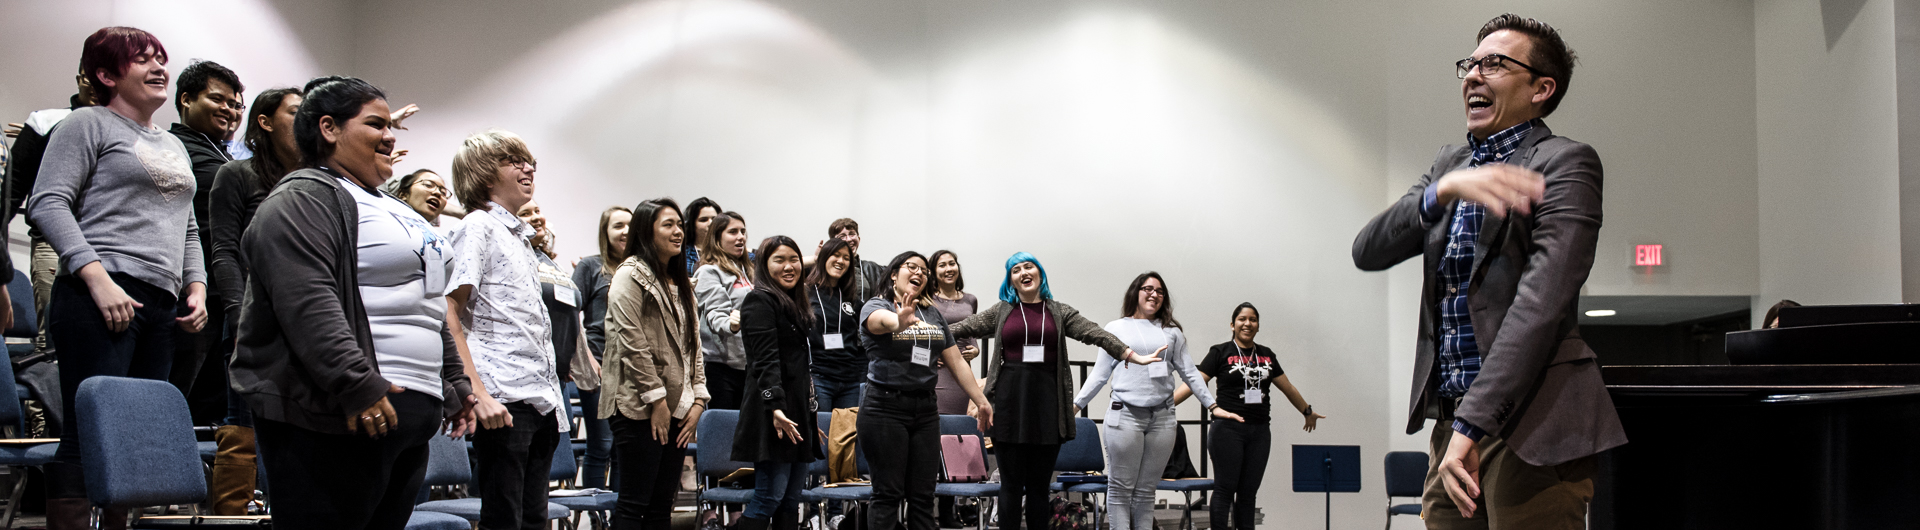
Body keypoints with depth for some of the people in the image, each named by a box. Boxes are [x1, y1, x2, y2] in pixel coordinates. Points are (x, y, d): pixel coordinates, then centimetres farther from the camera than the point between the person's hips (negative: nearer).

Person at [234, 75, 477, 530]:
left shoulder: (390, 208, 25)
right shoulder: (302, 201, -7)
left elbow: (428, 306, 30)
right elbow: (308, 305, -20)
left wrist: (455, 383, 25)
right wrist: (357, 386, -27)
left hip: (413, 416, 10)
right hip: (340, 421, -9)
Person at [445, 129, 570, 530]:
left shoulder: (523, 235, 21)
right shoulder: (479, 226, -5)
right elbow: (447, 314, -14)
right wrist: (477, 393, -21)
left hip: (542, 401, 8)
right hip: (504, 401, -8)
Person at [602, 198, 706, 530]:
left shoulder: (681, 283, 18)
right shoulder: (631, 276, -7)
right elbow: (633, 345, -14)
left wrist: (698, 399, 6)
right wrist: (656, 399, -14)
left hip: (678, 409, 8)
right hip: (640, 408, -8)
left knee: (663, 503, 8)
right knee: (634, 503, -6)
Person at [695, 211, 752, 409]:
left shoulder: (743, 271, 21)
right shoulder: (709, 272, -6)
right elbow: (714, 314, -20)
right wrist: (730, 324, -38)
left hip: (747, 364, 8)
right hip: (721, 365, -8)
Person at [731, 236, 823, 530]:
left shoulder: (796, 305, 20)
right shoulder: (760, 301, -7)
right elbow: (765, 360, -18)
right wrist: (776, 407, -29)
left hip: (800, 412, 9)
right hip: (775, 413, -9)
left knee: (792, 498, 7)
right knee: (770, 496, -12)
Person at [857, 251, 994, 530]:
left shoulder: (933, 315, 14)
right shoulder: (876, 307, -4)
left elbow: (956, 361, 16)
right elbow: (882, 320, -30)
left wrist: (981, 400, 12)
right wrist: (900, 321, -53)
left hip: (925, 410, 6)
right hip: (885, 409, -5)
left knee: (923, 496, 6)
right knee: (888, 494, -3)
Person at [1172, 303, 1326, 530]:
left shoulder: (1266, 355, 13)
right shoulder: (1220, 352, -1)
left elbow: (1288, 388, 24)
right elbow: (1194, 383, -8)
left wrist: (1308, 411, 34)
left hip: (1259, 431, 4)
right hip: (1228, 428, -4)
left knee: (1249, 492, 6)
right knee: (1225, 489, -4)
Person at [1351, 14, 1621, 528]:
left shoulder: (1564, 162, -4)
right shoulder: (1449, 164, 17)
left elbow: (1543, 299, -16)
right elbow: (1368, 250, 3)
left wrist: (1471, 426, -22)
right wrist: (1444, 190, -16)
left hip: (1531, 426, -6)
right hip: (1454, 423, 6)